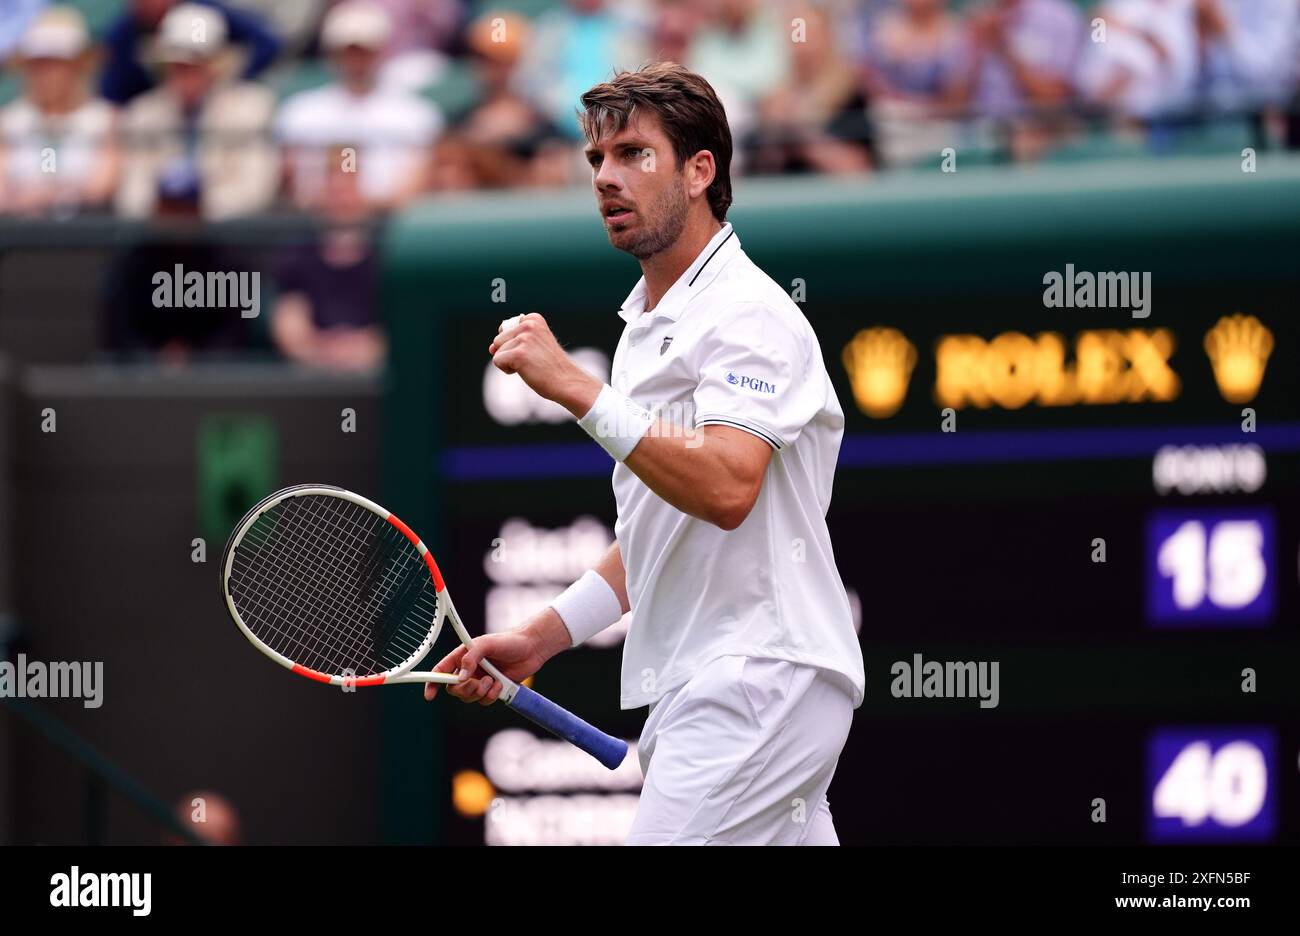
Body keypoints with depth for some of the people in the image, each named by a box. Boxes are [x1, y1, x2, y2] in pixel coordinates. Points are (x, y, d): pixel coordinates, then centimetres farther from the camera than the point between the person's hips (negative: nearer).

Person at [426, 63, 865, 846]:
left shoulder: (748, 314, -10)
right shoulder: (649, 327, 21)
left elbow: (726, 488, -27)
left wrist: (575, 388, -26)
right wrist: (540, 639, 19)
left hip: (758, 684, -10)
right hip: (700, 693, 10)